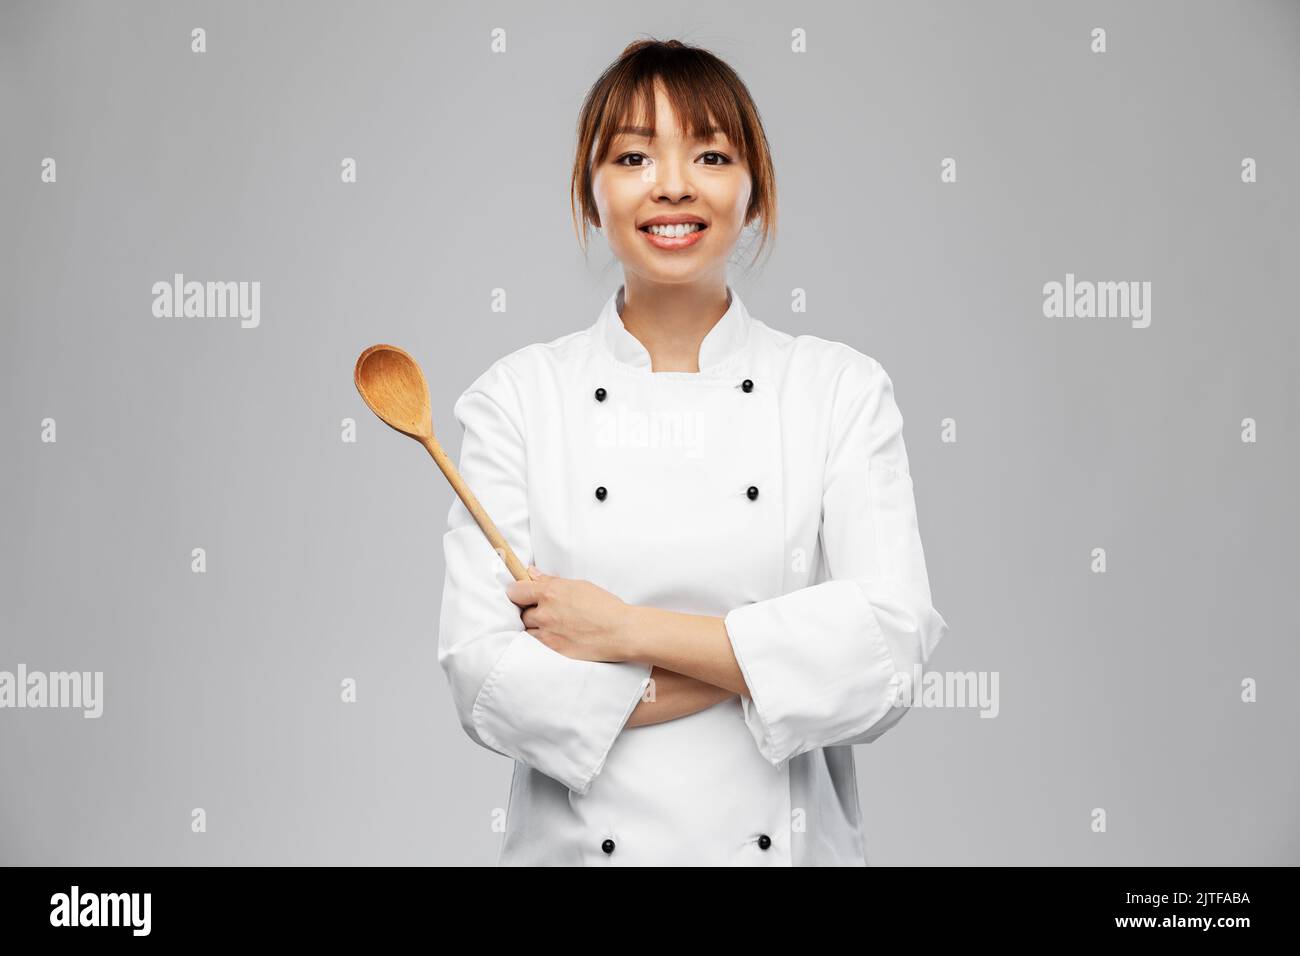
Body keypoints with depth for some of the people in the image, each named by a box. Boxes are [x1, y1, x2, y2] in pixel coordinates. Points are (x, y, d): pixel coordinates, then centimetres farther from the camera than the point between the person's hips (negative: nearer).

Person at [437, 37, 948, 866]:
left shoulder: (843, 388, -4)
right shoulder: (518, 395, -6)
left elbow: (892, 644, -15)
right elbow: (486, 674, -13)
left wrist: (627, 630, -19)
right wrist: (779, 662, -17)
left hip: (792, 843, 1)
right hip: (577, 842, 0)